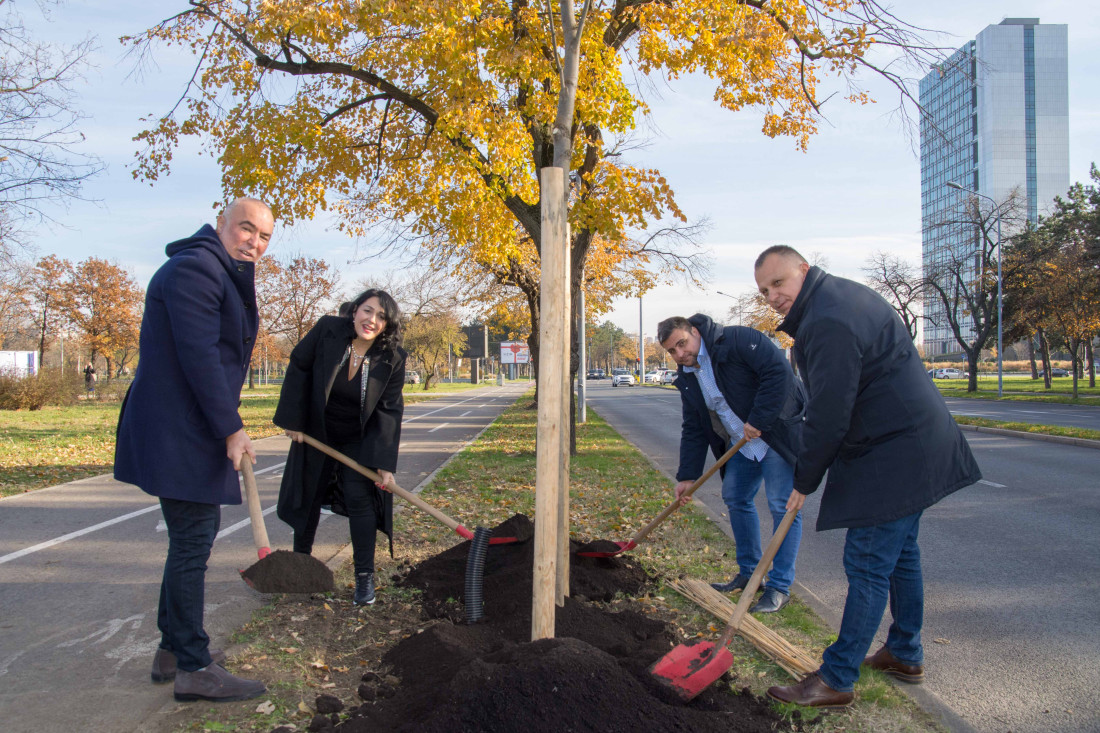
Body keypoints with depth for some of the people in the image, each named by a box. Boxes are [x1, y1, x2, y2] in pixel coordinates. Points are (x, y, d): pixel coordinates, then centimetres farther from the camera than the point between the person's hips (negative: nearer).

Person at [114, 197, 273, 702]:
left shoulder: (222, 274, 20)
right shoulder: (195, 267, -14)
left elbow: (239, 334, 12)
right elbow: (199, 354, -21)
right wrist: (231, 428, -20)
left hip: (191, 429, 11)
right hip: (177, 431, -11)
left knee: (197, 532, 17)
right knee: (193, 540, -6)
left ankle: (174, 647, 30)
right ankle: (193, 668, 4)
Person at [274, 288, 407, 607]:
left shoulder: (392, 358, -20)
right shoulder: (327, 330, -19)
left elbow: (389, 411, -19)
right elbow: (298, 368, -8)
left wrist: (385, 463, -24)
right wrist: (292, 419, -9)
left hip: (359, 442, -2)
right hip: (316, 434, 2)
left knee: (360, 499, -10)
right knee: (307, 497, 14)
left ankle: (365, 577, 1)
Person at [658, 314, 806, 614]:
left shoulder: (737, 340, -18)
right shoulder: (687, 378, 5)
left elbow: (779, 370, -27)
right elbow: (693, 430, 8)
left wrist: (759, 420, -27)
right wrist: (687, 476, 3)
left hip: (780, 432, -8)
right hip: (742, 443, 8)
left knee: (782, 506, -6)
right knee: (735, 499, 11)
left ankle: (780, 587, 4)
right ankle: (749, 573, 26)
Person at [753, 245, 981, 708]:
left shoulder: (827, 322, -22)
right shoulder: (840, 294, 12)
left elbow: (828, 415, -22)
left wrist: (804, 481, -11)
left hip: (894, 457, -11)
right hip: (915, 445, 11)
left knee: (868, 566, -5)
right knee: (899, 552, 20)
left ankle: (836, 680, 3)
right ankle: (905, 654, 35)